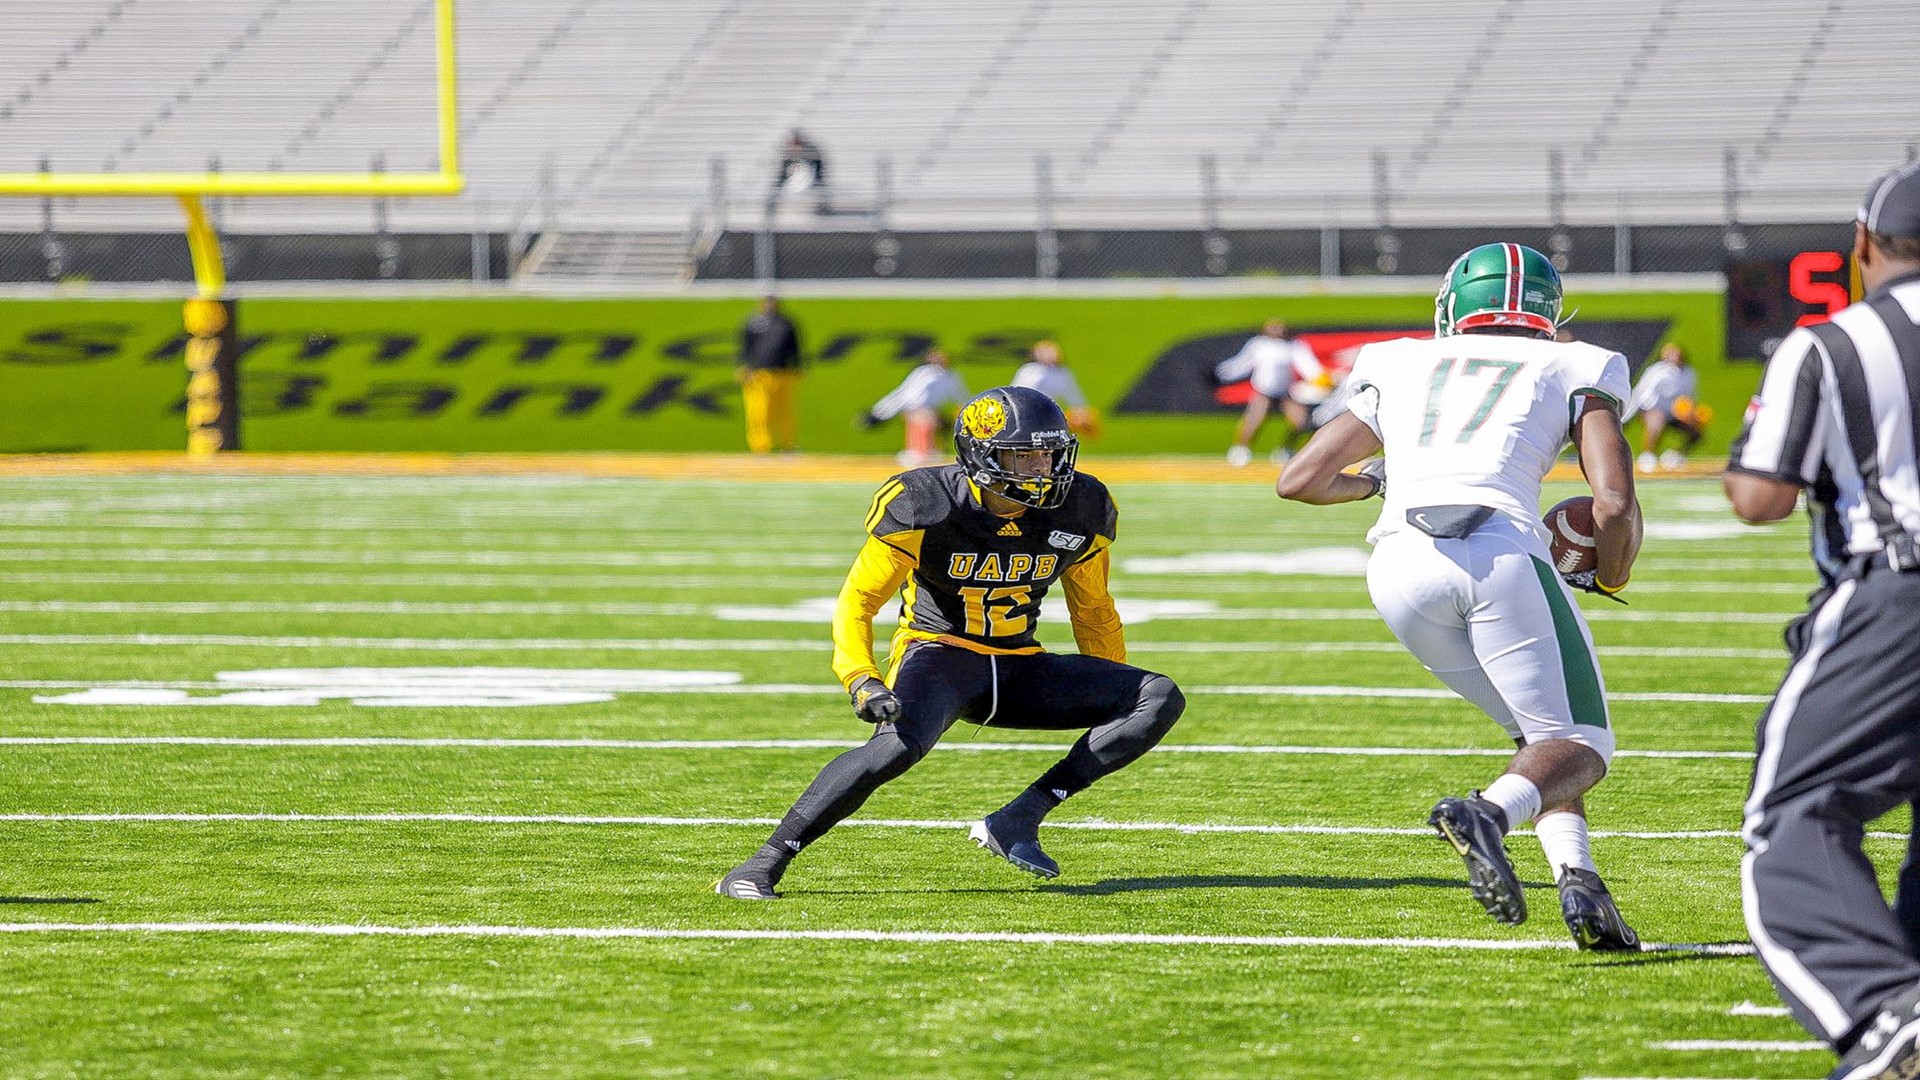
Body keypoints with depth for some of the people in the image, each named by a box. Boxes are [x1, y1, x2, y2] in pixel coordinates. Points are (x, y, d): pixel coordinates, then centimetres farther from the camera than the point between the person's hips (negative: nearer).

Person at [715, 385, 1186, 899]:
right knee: (898, 743, -38)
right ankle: (764, 864, -29)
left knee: (1161, 699, -11)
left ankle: (1017, 821, -16)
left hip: (1020, 666, 6)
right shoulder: (925, 508, -18)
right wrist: (861, 680, -29)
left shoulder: (1080, 511, -4)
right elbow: (857, 600, -12)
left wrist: (1119, 698, 17)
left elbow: (1092, 610, 13)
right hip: (939, 653, -6)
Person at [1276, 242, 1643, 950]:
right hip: (1500, 552, -4)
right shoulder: (1574, 372, 20)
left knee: (1540, 735, 19)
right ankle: (1489, 812, -29)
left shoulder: (1401, 369, 28)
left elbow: (1300, 480, 31)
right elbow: (1615, 503, 7)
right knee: (1580, 749, 3)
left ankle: (1578, 882, -4)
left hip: (1401, 566, 4)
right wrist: (1610, 577, 28)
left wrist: (1368, 484, 53)